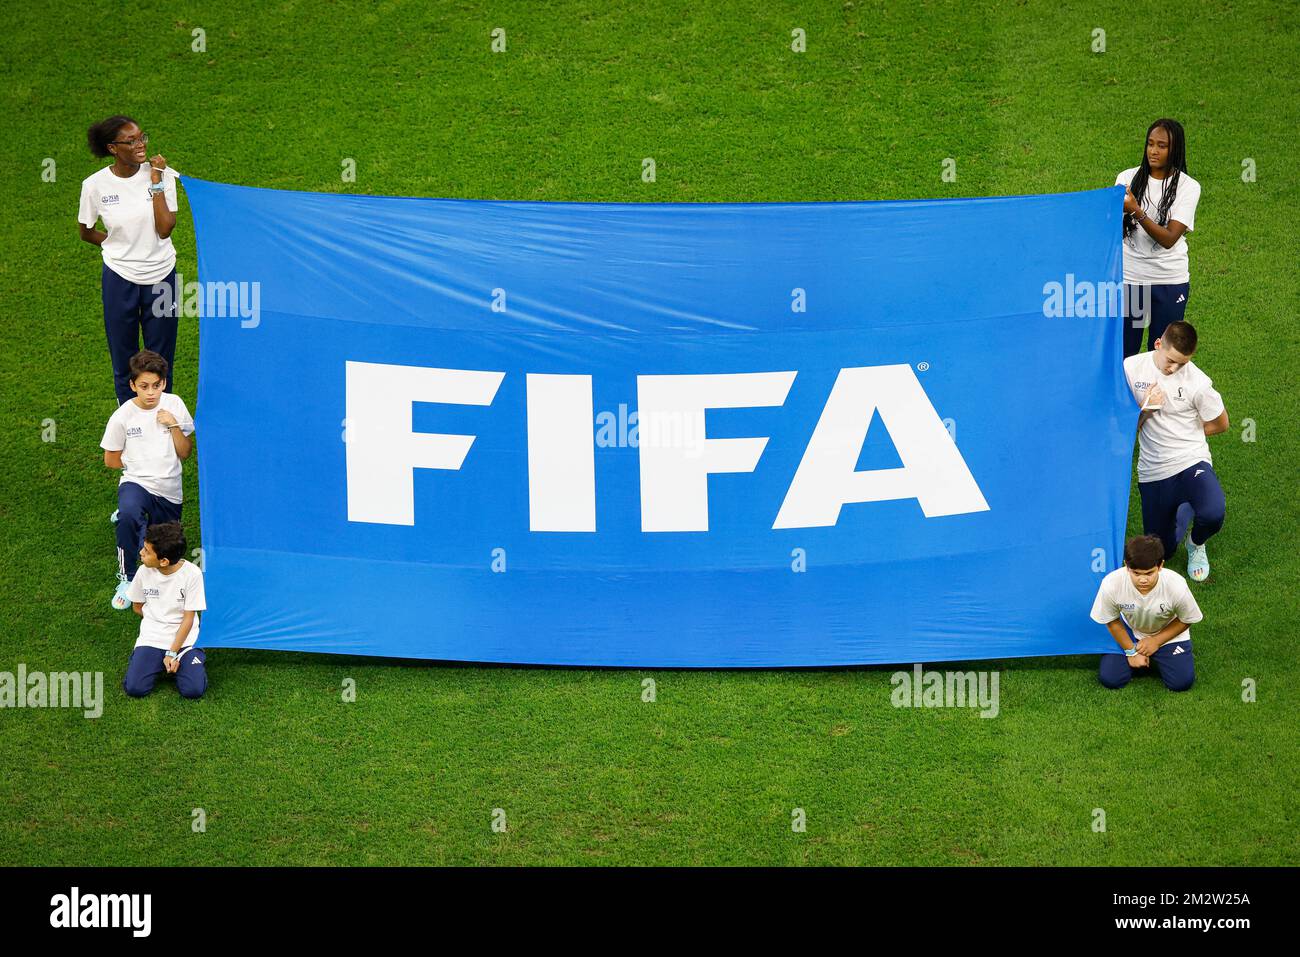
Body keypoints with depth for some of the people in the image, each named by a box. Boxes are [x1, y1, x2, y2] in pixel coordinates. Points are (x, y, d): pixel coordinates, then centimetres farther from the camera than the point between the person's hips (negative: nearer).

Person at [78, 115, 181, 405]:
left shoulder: (160, 175, -9)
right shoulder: (95, 185, -10)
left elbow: (165, 229, -19)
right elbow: (86, 232, 7)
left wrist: (156, 182, -19)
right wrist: (119, 244, 1)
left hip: (161, 276, 1)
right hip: (119, 279, 0)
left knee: (161, 358, 11)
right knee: (123, 357, 10)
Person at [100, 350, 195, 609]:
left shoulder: (174, 404, -2)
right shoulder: (122, 416, -9)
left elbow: (185, 453, 1)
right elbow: (111, 460, 3)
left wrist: (173, 425, -14)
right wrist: (141, 464, 3)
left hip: (169, 491, 4)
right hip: (136, 483, -3)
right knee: (129, 514, -40)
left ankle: (143, 520, 44)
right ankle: (127, 578, -22)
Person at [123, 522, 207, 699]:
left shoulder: (192, 573, -15)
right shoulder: (145, 572, -6)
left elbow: (188, 618, -11)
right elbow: (137, 607, 12)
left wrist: (173, 653, -16)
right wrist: (158, 623, 5)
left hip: (184, 639, -2)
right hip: (151, 638, 2)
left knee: (193, 690, -21)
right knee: (134, 688, -18)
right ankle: (156, 661, 13)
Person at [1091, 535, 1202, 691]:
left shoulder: (1177, 586, -36)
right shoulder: (1111, 585, -35)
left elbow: (1186, 620, -13)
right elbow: (1112, 621, -13)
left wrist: (1156, 641, -12)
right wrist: (1131, 651, -7)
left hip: (1168, 632, -1)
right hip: (1129, 632, 1)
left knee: (1182, 682, -12)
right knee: (1110, 679, -11)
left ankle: (1157, 655, 19)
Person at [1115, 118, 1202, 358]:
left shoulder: (1188, 187, -5)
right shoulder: (1128, 178, 1)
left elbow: (1169, 239, -17)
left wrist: (1136, 210, -27)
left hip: (1170, 281, -1)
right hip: (1128, 277, 1)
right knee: (1124, 352, 3)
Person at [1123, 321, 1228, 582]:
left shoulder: (1197, 381, -13)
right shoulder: (1131, 368, -7)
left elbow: (1220, 424, 3)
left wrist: (1182, 434, 6)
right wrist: (1145, 409, -19)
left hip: (1191, 462, -3)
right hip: (1152, 471, 3)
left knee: (1213, 514, -34)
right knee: (1161, 552, 10)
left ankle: (1196, 544, 6)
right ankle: (1184, 509, 43)